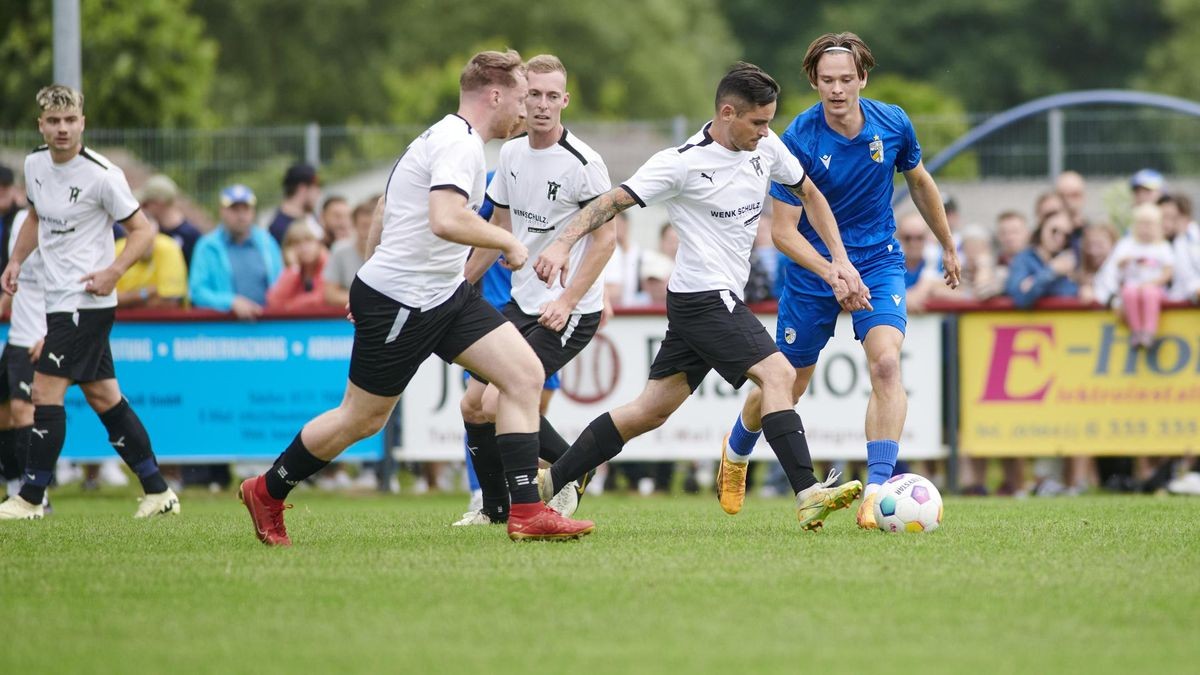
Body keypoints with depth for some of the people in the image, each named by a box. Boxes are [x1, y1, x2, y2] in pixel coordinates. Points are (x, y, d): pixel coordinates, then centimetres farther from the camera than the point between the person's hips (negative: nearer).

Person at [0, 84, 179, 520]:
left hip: (86, 300, -8)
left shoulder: (101, 174, -15)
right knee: (102, 395, 10)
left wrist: (113, 272, -23)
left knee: (46, 390, -11)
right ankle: (158, 491, 16)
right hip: (60, 299, 8)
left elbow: (143, 230, -10)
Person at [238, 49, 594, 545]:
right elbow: (446, 221, -34)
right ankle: (266, 493, 25)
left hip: (443, 296, 10)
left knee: (525, 374, -4)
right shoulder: (459, 142, -18)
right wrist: (506, 241, -19)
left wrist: (373, 283, 28)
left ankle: (526, 513, -6)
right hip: (399, 302, -10)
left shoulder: (447, 138, 15)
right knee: (363, 419, 4)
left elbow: (382, 214, 22)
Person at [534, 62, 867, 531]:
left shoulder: (766, 147, 6)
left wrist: (839, 262, 13)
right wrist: (563, 244, -24)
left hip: (721, 300, 8)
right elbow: (613, 201, -12)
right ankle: (808, 495, -26)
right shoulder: (682, 162, -14)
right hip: (704, 296, -8)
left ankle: (549, 483, 15)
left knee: (652, 409, 10)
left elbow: (809, 194, 20)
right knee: (777, 372, -20)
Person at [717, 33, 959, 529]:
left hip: (879, 261, 2)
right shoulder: (799, 139, -20)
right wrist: (834, 272, -33)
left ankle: (877, 489, -26)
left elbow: (920, 183, 12)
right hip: (812, 269, -2)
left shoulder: (892, 124, -9)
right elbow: (784, 229, -18)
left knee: (886, 363, -24)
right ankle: (736, 452, 43)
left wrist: (947, 246, 22)